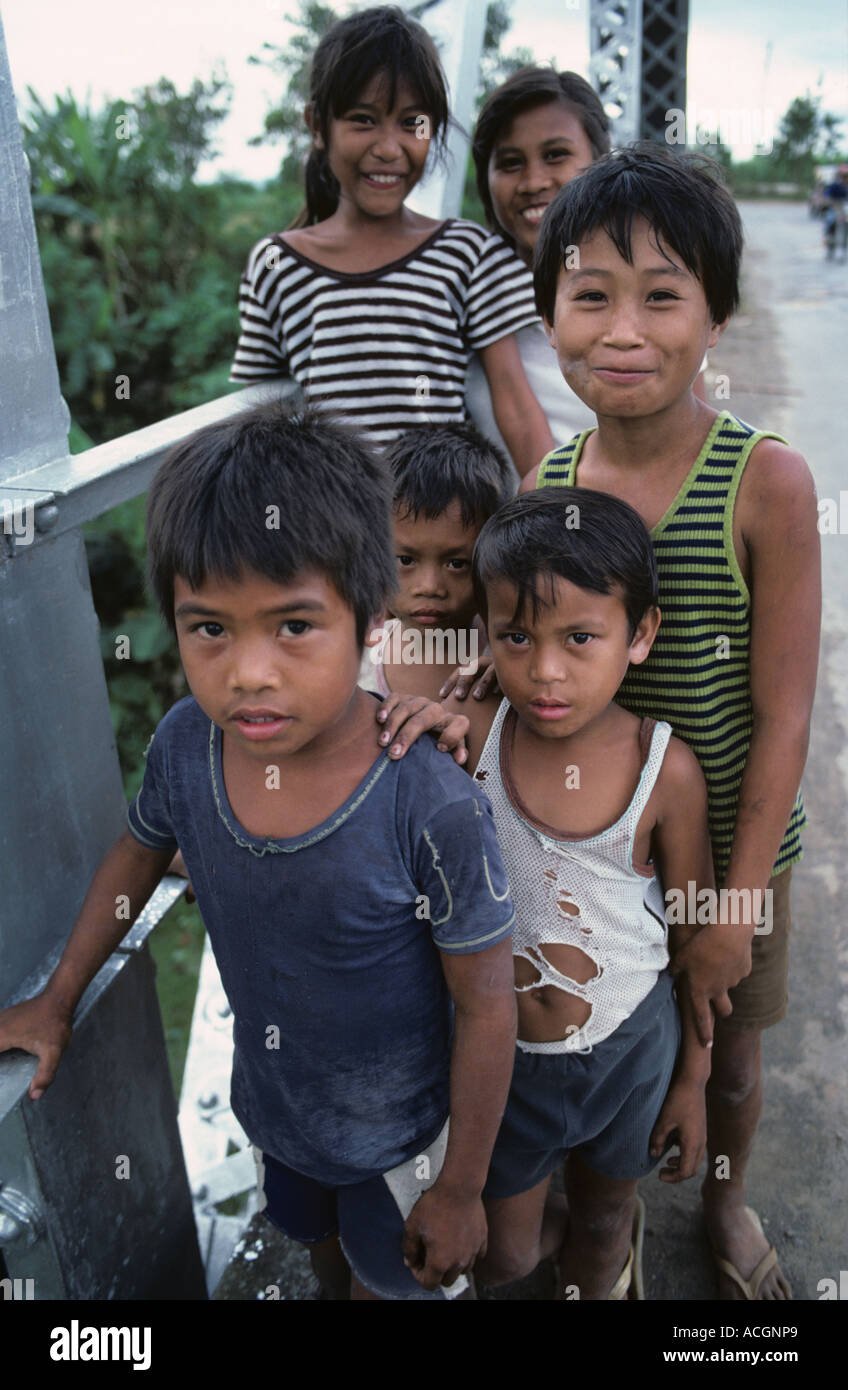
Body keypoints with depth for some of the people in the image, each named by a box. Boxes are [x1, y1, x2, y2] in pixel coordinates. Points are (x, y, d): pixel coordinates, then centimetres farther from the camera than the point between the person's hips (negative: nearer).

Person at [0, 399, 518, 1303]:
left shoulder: (432, 808, -36)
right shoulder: (184, 745, -22)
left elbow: (486, 1008, -23)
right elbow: (139, 852, 1)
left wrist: (460, 1190, -11)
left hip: (396, 1138, -4)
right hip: (270, 1107, 5)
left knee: (391, 1279, 25)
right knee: (321, 1250, 33)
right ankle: (342, 1284, 64)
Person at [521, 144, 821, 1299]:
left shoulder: (764, 480, -20)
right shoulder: (544, 485, -8)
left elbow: (783, 714, -16)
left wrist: (736, 905, -13)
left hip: (728, 841, -2)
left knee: (728, 1051, 21)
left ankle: (726, 1199, 56)